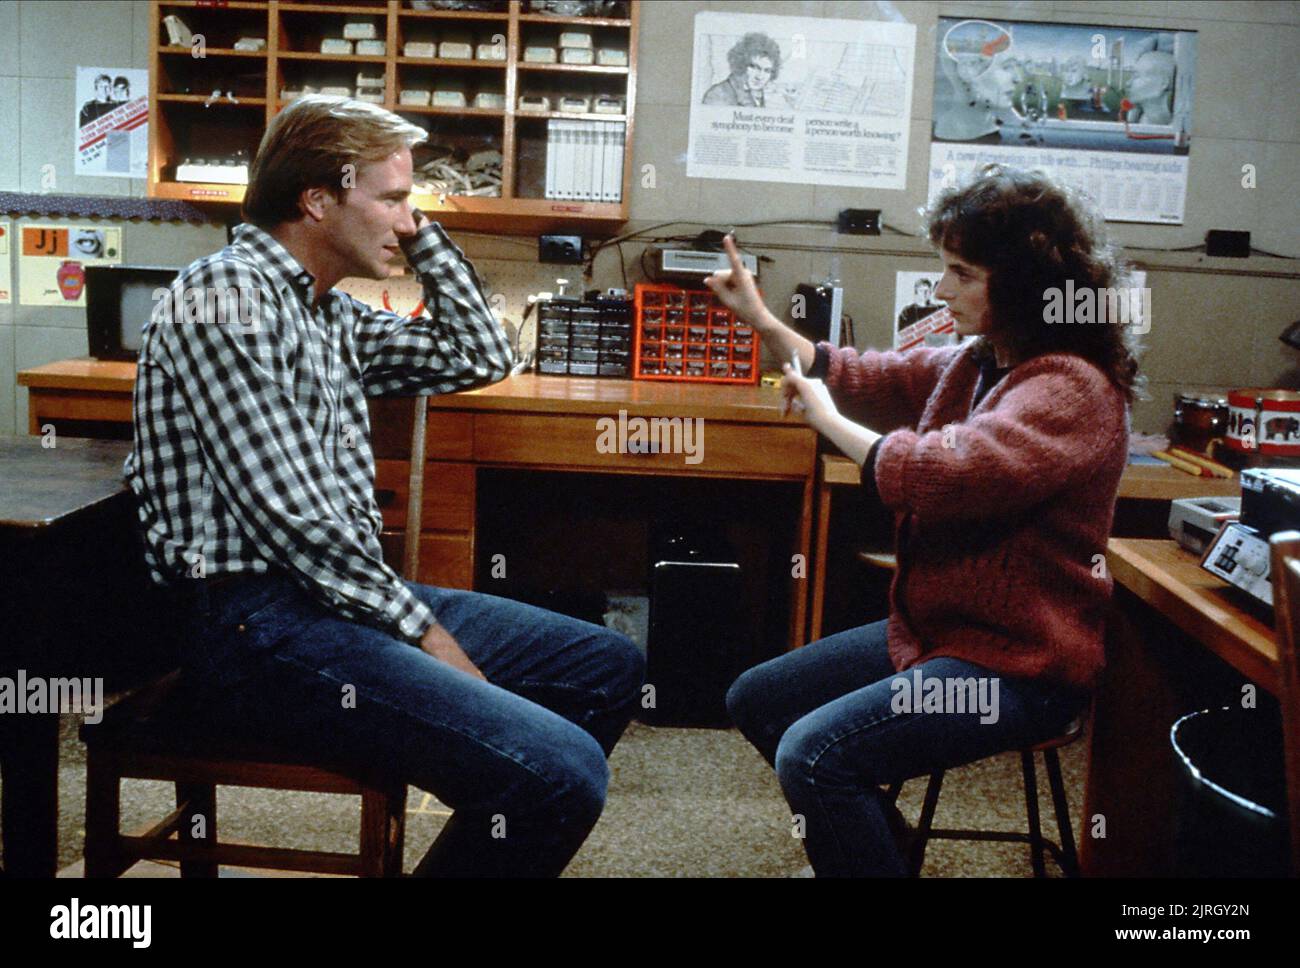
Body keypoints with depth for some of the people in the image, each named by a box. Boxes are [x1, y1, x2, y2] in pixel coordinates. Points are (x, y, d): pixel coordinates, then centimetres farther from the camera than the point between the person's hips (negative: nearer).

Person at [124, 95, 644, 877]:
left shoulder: (330, 312, 16)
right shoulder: (226, 299, -13)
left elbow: (481, 357, 20)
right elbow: (289, 515, -19)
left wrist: (420, 233, 13)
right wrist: (423, 630, -14)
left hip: (346, 590, 10)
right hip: (261, 625, -10)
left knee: (611, 668, 15)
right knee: (562, 774, -26)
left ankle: (507, 850, 21)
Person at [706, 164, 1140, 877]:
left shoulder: (1069, 390, -21)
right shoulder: (973, 364, 7)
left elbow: (943, 475, -33)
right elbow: (864, 379, 18)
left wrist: (824, 416, -18)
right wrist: (761, 320, 8)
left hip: (1020, 664, -10)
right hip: (935, 631, 10)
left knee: (812, 754, -26)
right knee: (754, 701, 15)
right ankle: (879, 836, 30)